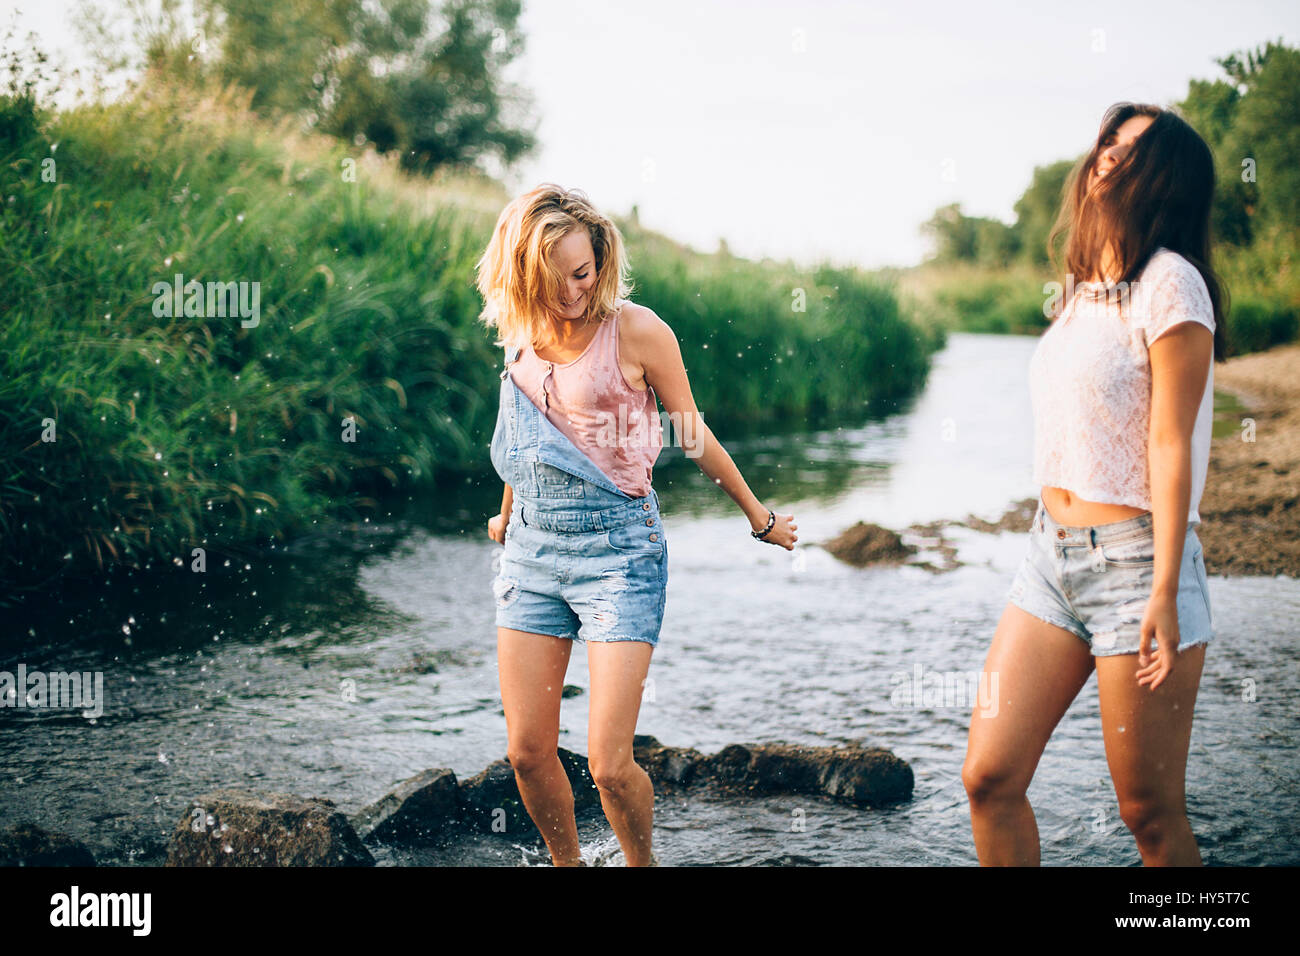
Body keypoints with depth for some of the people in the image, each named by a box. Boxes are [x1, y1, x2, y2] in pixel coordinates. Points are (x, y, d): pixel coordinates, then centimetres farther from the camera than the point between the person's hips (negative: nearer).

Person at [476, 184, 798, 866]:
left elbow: (692, 434, 2)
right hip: (532, 547, 5)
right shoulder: (519, 331, 5)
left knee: (609, 762, -10)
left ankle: (642, 865, 19)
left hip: (617, 547, -5)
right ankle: (566, 863, 30)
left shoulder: (636, 331, -10)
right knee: (526, 752, 4)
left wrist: (761, 520, 12)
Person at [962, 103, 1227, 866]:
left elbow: (1171, 446, -14)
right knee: (990, 778, 1)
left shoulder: (1169, 283, -9)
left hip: (1134, 556, -7)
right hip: (1053, 551, 8)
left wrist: (1165, 592, -17)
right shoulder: (1085, 287, 14)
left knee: (1151, 813, 1)